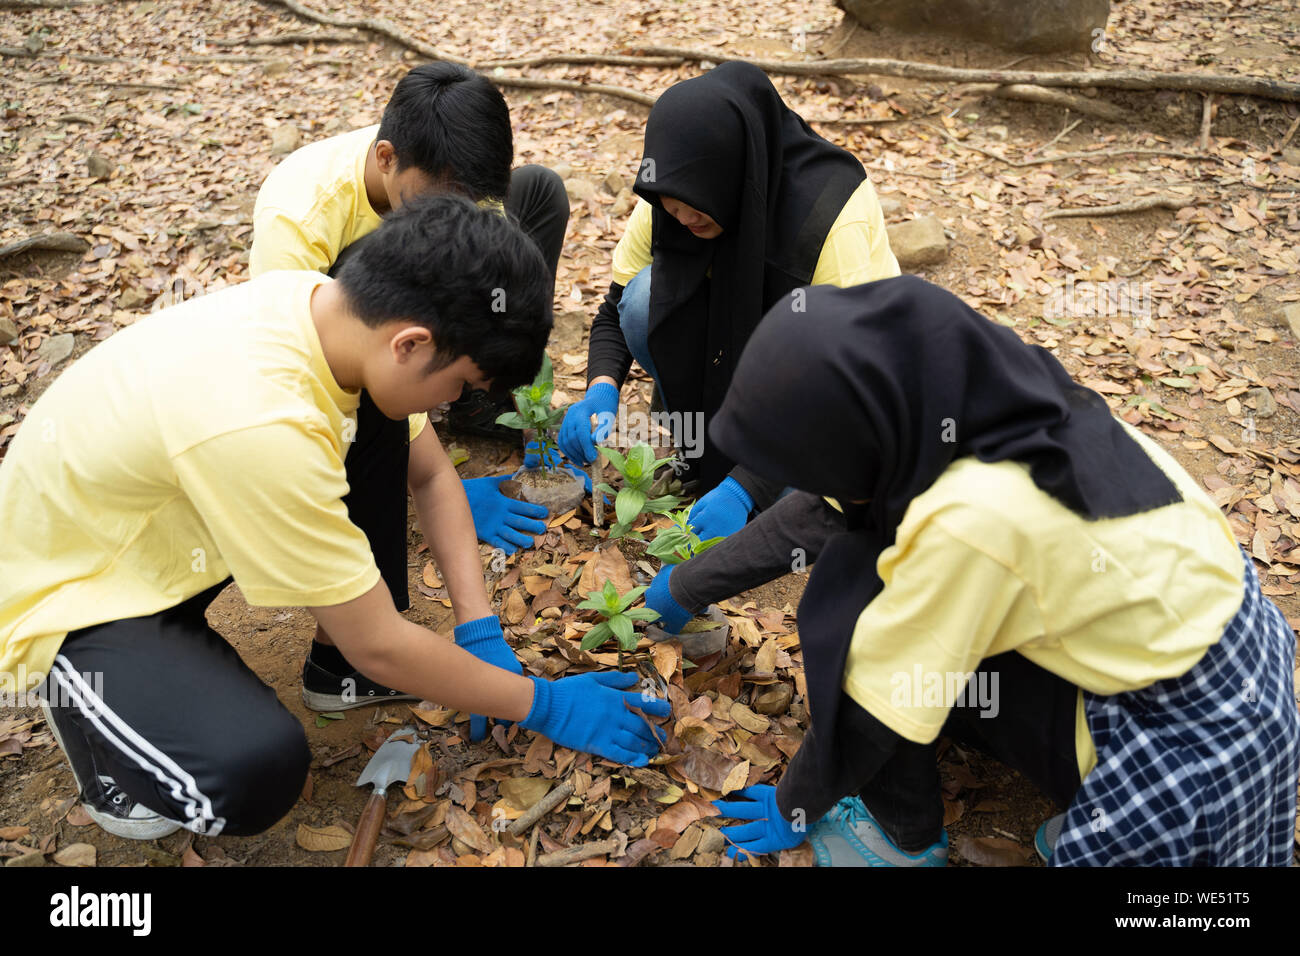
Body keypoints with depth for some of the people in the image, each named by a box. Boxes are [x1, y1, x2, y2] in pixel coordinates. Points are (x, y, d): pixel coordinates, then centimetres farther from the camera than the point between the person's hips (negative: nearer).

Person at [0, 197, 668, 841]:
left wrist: (481, 634, -8)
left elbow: (430, 473, -2)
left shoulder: (326, 301, -16)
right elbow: (378, 647, -28)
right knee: (257, 769, -31)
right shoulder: (258, 425, -39)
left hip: (148, 533, 8)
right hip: (71, 602, -7)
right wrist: (543, 707, -15)